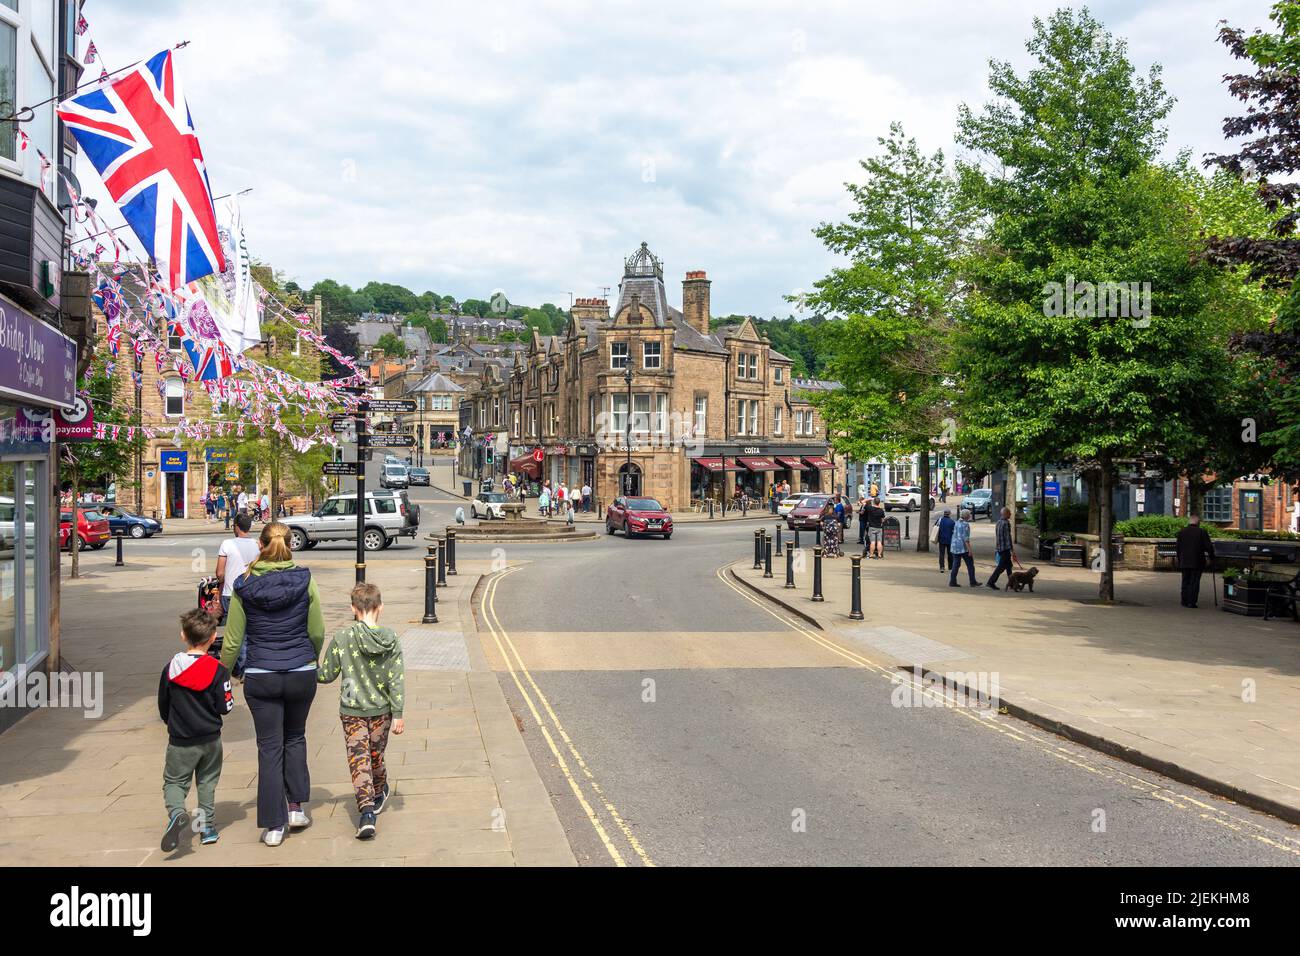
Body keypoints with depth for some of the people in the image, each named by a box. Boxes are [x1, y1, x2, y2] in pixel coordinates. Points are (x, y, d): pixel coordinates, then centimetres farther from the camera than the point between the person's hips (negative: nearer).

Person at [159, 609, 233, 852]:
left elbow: (163, 707, 4)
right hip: (210, 740, 0)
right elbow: (225, 708, -11)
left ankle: (177, 813, -18)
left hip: (180, 741, 0)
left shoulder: (170, 668, -6)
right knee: (207, 782, 16)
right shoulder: (218, 671, -13)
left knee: (174, 781, 10)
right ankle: (207, 826, 16)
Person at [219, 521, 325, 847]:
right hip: (301, 673, 1)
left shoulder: (244, 586, -6)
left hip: (260, 678, -1)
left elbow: (232, 640, -2)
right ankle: (296, 806, 20)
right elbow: (317, 632, 1)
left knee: (270, 747, 7)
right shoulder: (304, 581, -6)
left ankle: (274, 826, 9)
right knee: (295, 737, 23)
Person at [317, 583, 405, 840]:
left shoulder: (342, 638, -11)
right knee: (375, 755, 22)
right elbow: (396, 679, -7)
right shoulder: (391, 639, -8)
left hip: (352, 711, -2)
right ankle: (381, 792, 43)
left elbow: (327, 675, -2)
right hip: (381, 710, 2)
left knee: (358, 758, -2)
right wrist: (398, 714, -1)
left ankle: (366, 812, -14)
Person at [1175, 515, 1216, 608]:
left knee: (1185, 582, 12)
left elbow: (1178, 547, 9)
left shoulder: (1181, 532, 4)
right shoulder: (1202, 532, -7)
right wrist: (1211, 558, 7)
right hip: (1197, 562, -3)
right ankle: (1191, 602, -3)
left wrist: (1179, 560, 18)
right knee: (1194, 582, 0)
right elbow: (1209, 547, -7)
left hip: (1184, 562, 3)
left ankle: (1185, 601, 14)